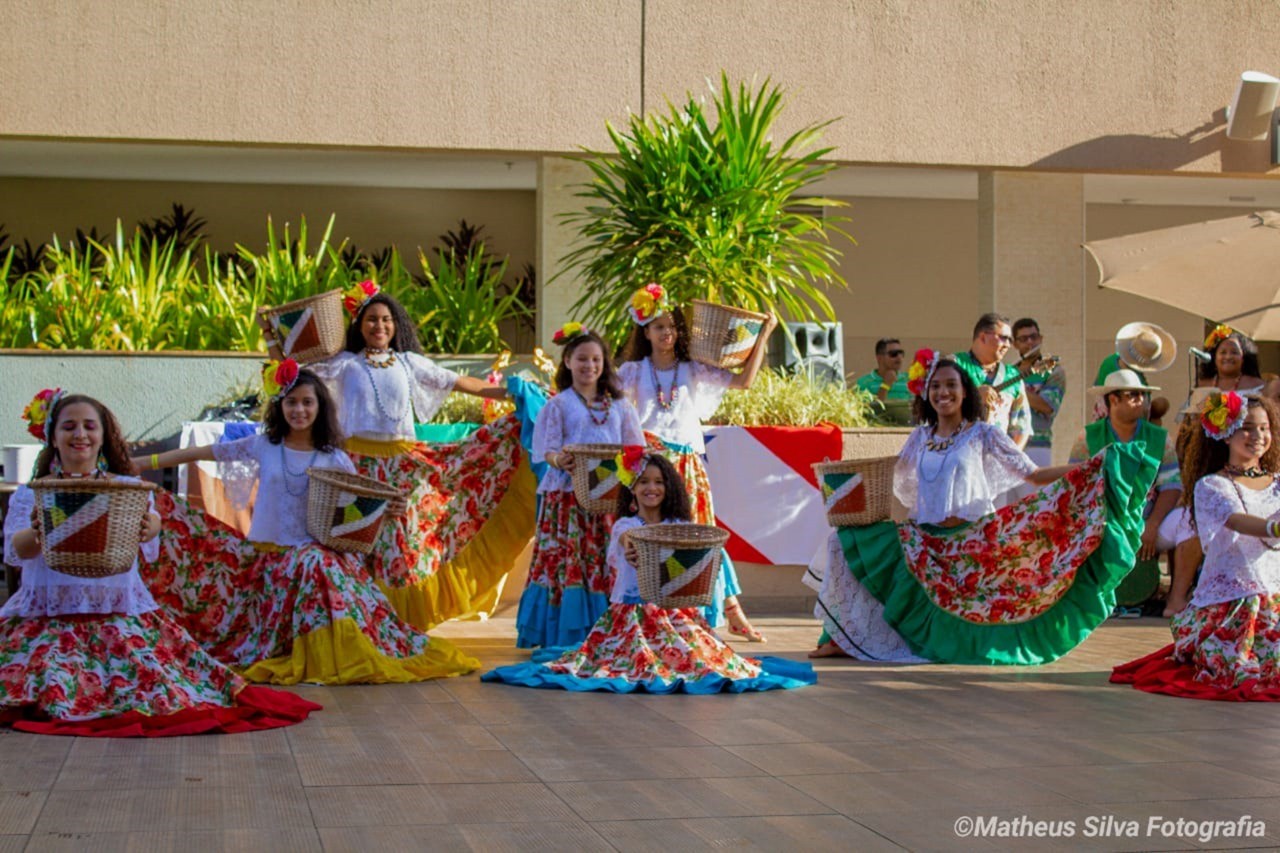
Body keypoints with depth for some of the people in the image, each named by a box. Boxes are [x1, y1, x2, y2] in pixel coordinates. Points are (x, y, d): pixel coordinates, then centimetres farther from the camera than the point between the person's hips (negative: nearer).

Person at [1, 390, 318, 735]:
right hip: (47, 614, 0)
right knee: (53, 687, -22)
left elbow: (151, 520, -15)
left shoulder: (127, 487, 7)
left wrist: (150, 527, -41)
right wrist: (35, 535, -36)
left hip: (119, 612, 1)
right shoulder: (31, 493, 6)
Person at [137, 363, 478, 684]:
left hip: (315, 554, 0)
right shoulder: (262, 446, 3)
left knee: (316, 566, -30)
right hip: (268, 555, 0)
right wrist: (142, 463, 4)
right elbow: (199, 453, 6)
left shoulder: (335, 460, 2)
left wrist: (388, 510, -17)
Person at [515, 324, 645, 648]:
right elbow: (548, 449, -3)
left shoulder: (619, 405, 15)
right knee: (566, 560, -7)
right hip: (568, 495, -3)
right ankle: (567, 635, -2)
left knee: (608, 563, -1)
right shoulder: (558, 405, 6)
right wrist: (559, 460, -25)